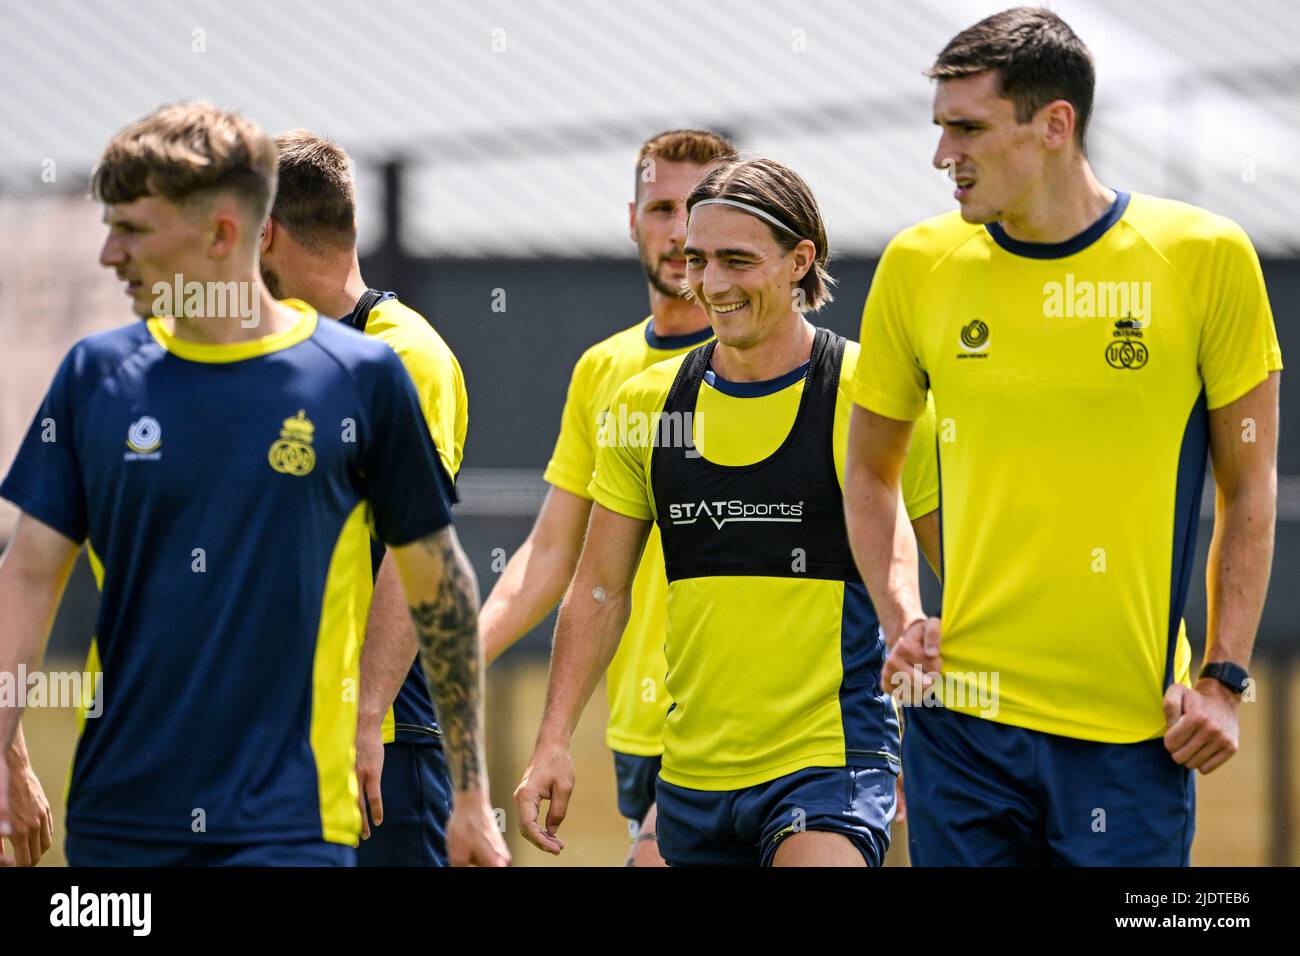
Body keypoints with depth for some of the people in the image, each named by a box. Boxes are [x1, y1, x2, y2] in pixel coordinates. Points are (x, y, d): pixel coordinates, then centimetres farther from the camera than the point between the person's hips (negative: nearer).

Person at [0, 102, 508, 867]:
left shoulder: (360, 378, -2)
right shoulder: (96, 374, 4)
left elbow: (439, 585, 4)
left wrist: (472, 799, 5)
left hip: (288, 828, -3)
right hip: (114, 824, 3)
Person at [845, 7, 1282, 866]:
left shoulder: (1205, 258, -3)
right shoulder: (919, 266, 3)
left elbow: (1249, 486, 3)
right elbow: (871, 472, 15)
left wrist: (1224, 676, -3)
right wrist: (900, 615, 0)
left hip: (1135, 727, -2)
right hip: (963, 717, 2)